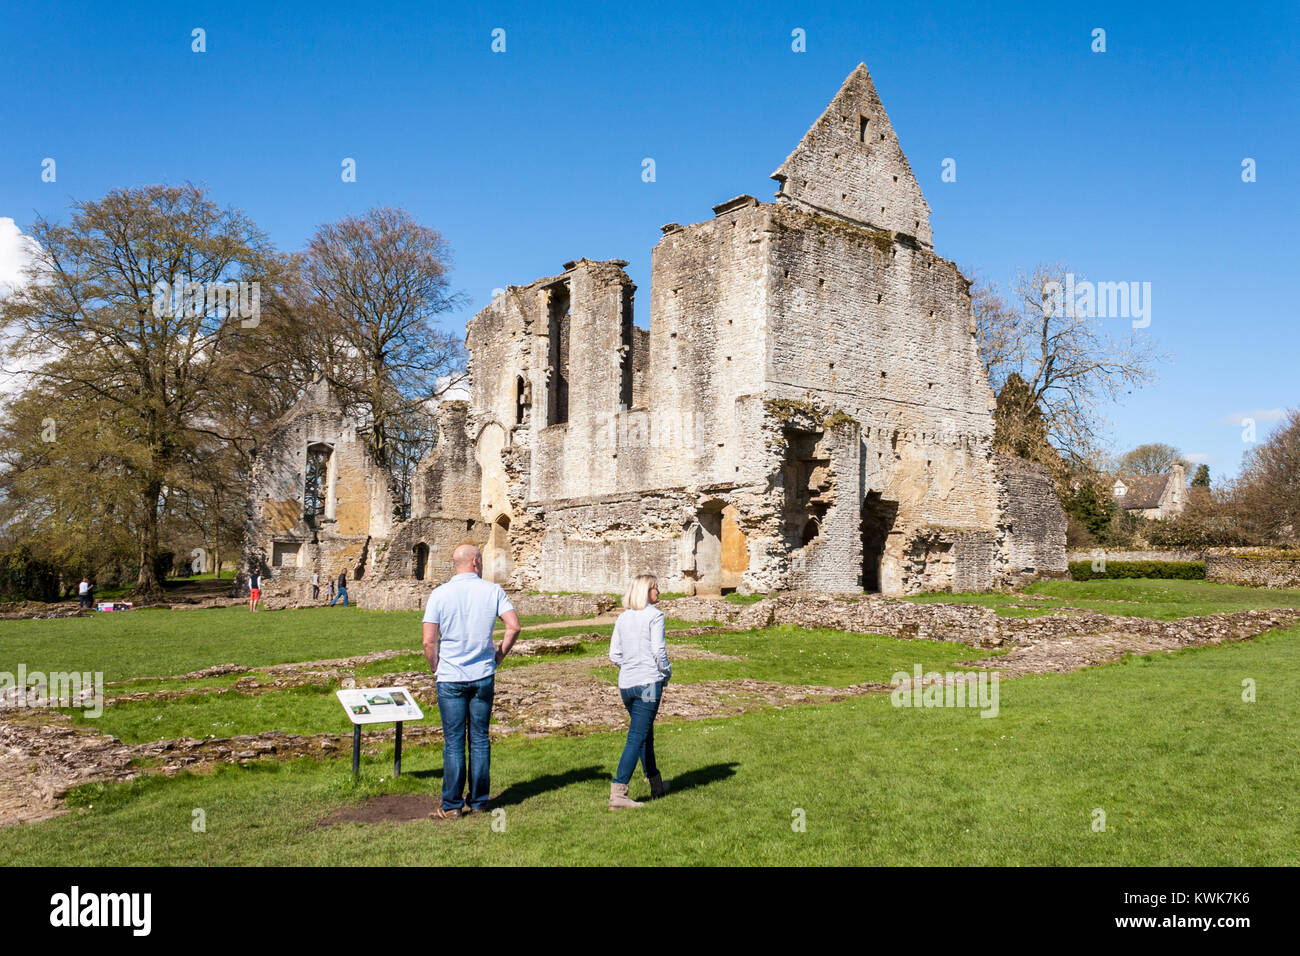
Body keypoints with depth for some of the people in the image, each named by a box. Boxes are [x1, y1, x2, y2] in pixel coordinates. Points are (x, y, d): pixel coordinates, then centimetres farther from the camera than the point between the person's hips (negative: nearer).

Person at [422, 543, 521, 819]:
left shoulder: (440, 594, -4)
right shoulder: (492, 591, -1)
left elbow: (429, 641, -8)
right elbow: (514, 626, -8)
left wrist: (437, 670, 8)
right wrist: (500, 654, 6)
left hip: (450, 679, -1)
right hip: (483, 676, 1)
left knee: (453, 743, 4)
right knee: (480, 739, 11)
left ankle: (451, 805, 8)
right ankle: (479, 802, 18)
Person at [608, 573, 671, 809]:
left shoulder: (622, 618, 9)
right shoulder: (654, 616, -8)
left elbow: (614, 654, 9)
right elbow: (658, 650, -12)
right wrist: (666, 672, 4)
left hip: (625, 684, 7)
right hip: (648, 683, -7)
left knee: (646, 735, 21)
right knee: (637, 737, -6)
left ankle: (656, 785, 33)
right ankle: (618, 792, -12)